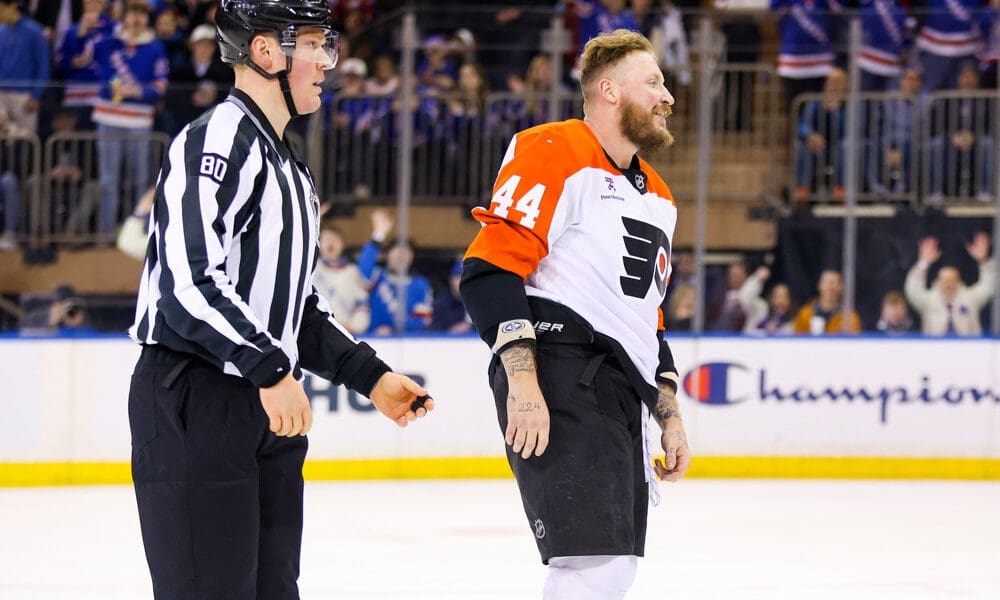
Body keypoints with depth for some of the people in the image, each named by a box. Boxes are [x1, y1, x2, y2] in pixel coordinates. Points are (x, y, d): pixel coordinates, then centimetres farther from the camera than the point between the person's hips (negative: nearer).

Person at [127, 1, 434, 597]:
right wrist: (270, 369, -27)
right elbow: (188, 278, -24)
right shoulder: (219, 141, -13)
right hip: (194, 402, -10)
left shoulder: (290, 167, 21)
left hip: (267, 413, 10)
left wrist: (371, 376, 16)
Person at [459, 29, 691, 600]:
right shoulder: (552, 155, -6)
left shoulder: (657, 199, 23)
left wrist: (669, 418, 23)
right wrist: (521, 382, -23)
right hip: (560, 382, -10)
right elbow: (491, 268, -15)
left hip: (623, 396, 10)